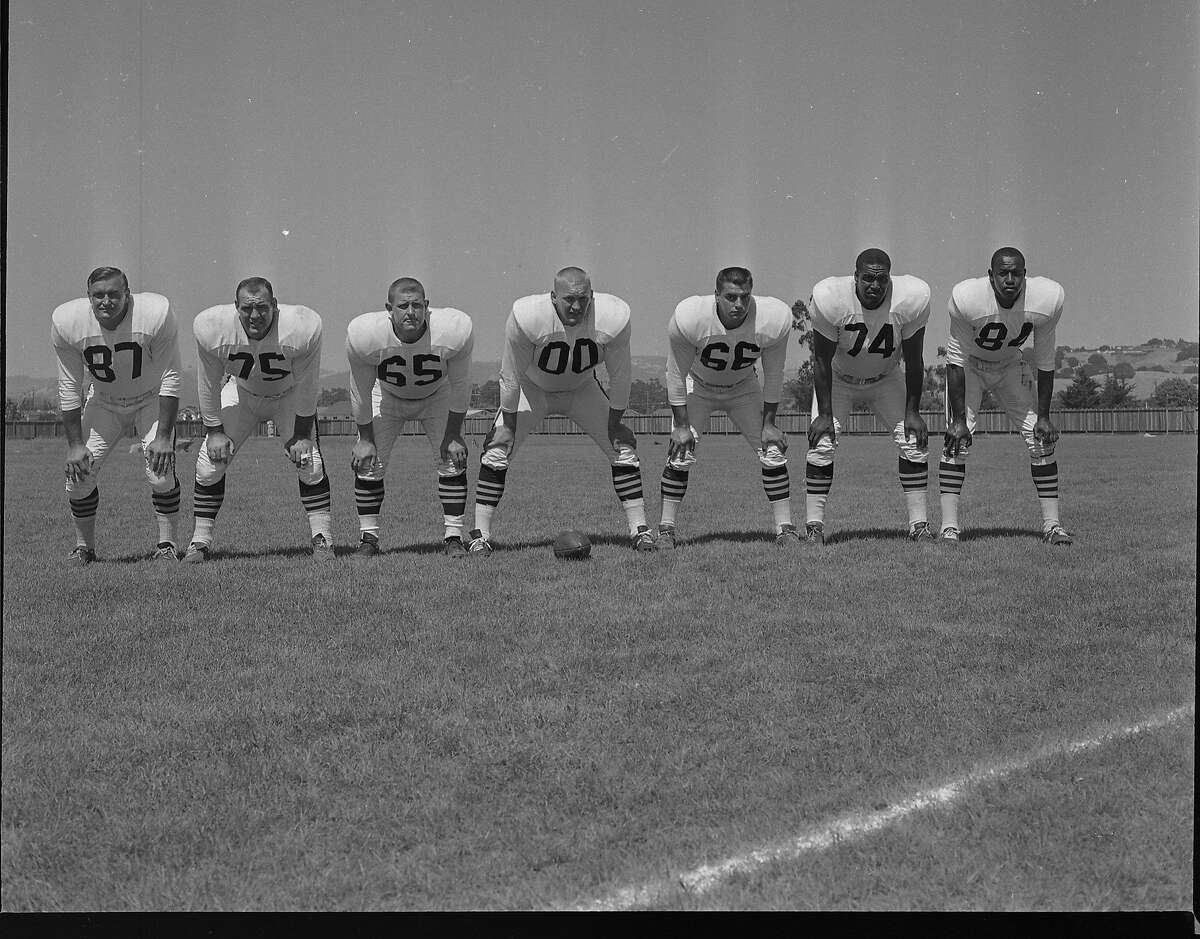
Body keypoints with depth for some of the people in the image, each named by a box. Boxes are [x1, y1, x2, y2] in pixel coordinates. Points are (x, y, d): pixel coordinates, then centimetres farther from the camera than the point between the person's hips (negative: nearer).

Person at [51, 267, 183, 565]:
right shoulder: (66, 322, -23)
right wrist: (75, 444, -14)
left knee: (161, 469, -20)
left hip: (151, 400, -2)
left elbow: (169, 379, -21)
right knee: (79, 472, -9)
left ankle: (166, 544, -2)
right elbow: (69, 389, -13)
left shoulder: (156, 314, -29)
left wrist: (163, 436, -24)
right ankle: (84, 547, 11)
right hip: (104, 403, 2)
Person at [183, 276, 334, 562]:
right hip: (242, 394, 1)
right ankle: (200, 542, 6)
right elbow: (209, 385, -15)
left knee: (309, 459, -16)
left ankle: (322, 538, -1)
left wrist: (302, 433, -16)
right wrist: (215, 430, -10)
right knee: (210, 461, -8)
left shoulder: (302, 328, -35)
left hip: (290, 395, -1)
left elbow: (305, 387, -21)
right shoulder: (212, 329, -31)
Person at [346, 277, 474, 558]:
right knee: (367, 462, -9)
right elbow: (361, 392, -17)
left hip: (437, 397, 0)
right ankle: (369, 538, 7)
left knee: (453, 459, -12)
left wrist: (453, 435, -13)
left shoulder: (454, 331, -34)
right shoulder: (364, 335, -34)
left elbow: (459, 385, -17)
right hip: (387, 397, 0)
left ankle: (453, 537, 1)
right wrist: (365, 437, -11)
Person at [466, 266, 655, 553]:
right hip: (533, 388, -2)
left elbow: (619, 376, -14)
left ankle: (639, 530, 3)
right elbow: (511, 376, -21)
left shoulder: (613, 318, -30)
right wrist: (508, 424, -14)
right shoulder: (527, 317, -35)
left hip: (582, 389, 2)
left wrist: (614, 422, -8)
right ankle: (481, 534, -8)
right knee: (498, 449, -16)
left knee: (622, 447, -7)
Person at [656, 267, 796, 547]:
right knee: (680, 454, -15)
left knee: (773, 452, -7)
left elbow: (773, 376, -13)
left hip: (744, 388, 2)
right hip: (698, 385, -2)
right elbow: (677, 375, -20)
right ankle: (666, 528, -3)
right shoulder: (688, 319, -34)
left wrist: (768, 423, -8)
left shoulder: (774, 320, -30)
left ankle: (785, 529, 3)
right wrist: (681, 425, -17)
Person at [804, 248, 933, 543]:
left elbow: (913, 361, -14)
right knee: (822, 443, -17)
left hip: (886, 379, 2)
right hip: (838, 379, -2)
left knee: (914, 440, -10)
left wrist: (912, 411, -13)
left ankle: (919, 525, -2)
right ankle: (814, 525, -7)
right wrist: (824, 414, -19)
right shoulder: (830, 299, -31)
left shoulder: (911, 299, -27)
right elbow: (822, 360, -20)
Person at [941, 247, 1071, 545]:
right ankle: (949, 526, -16)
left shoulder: (1047, 299, -26)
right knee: (958, 437, -20)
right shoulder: (967, 299, -33)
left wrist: (1043, 416, -11)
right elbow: (957, 361, -23)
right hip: (969, 365, -2)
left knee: (1041, 438, -8)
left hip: (1009, 368, 3)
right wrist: (959, 418, -25)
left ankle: (1052, 525, 0)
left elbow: (1044, 362, -13)